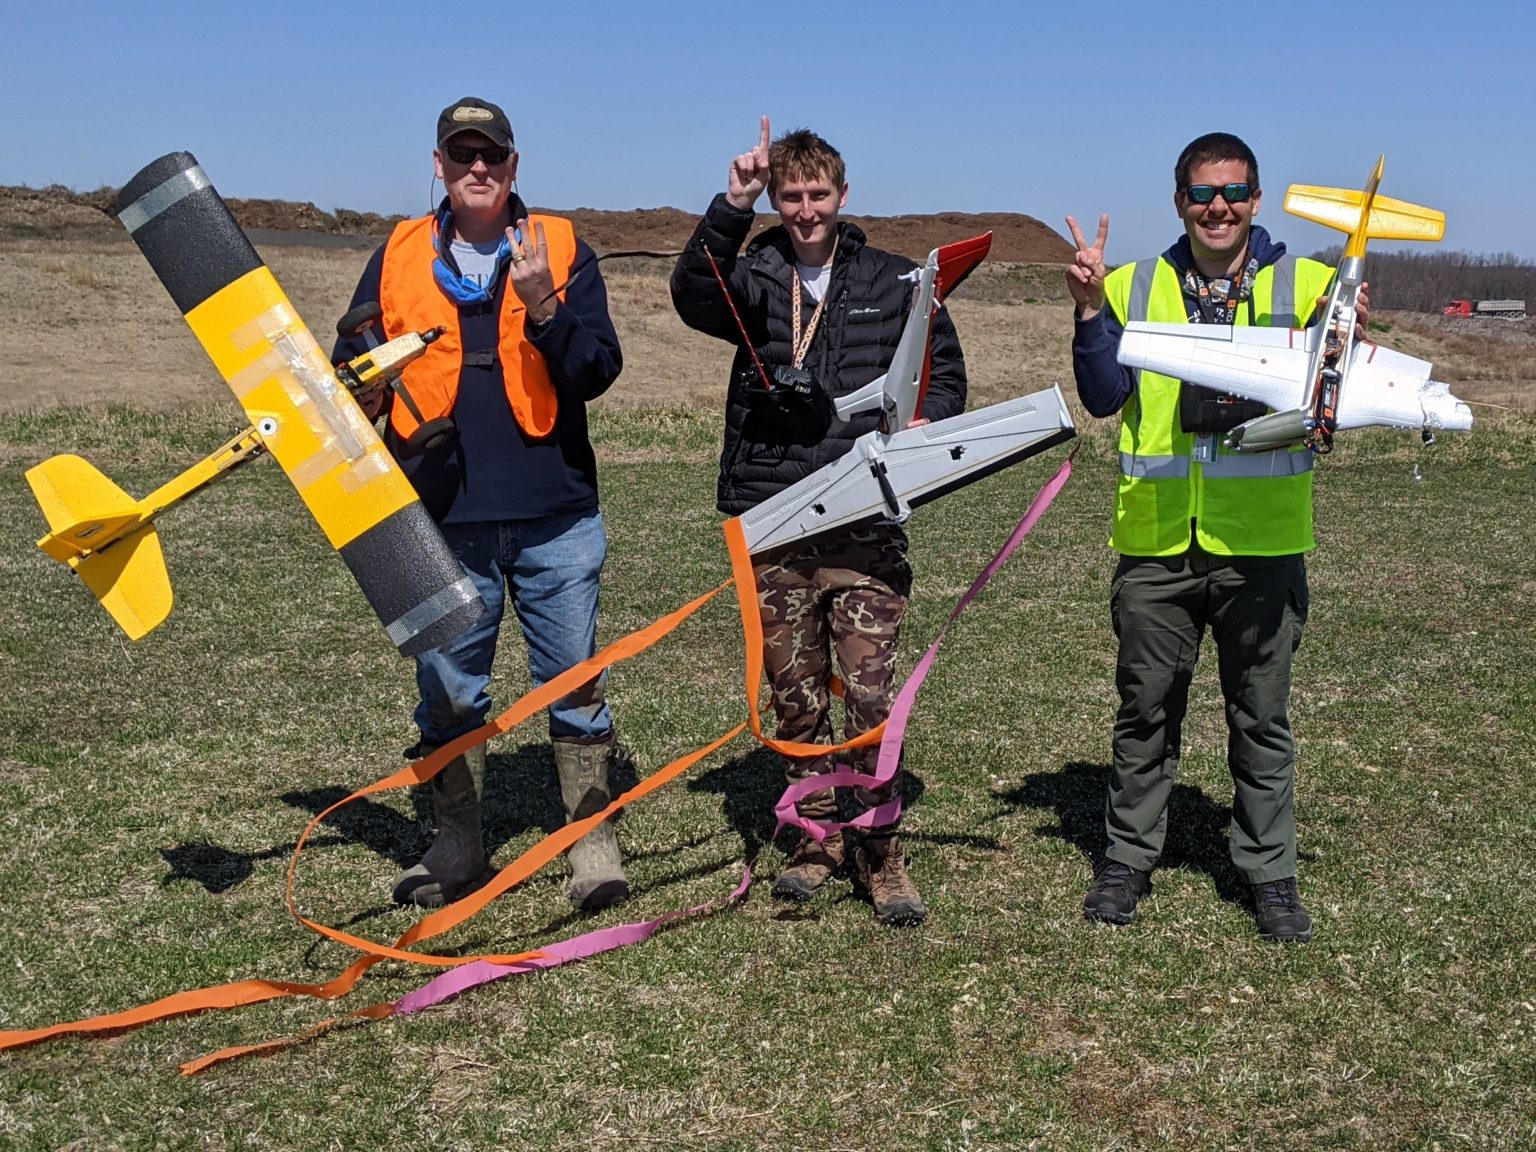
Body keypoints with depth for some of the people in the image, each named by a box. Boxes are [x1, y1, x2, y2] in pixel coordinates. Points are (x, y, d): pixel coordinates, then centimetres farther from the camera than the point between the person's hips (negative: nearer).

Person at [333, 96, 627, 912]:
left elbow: (597, 373, -4)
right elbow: (353, 370, 13)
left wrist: (543, 307, -19)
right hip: (441, 515, 2)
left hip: (554, 513, -1)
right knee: (448, 689, 9)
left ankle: (593, 843, 16)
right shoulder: (398, 258, 9)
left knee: (573, 680, 5)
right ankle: (457, 847, 23)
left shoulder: (562, 250, 4)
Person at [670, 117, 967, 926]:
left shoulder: (895, 282, 10)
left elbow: (946, 370, 17)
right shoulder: (753, 280, 7)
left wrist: (923, 427, -3)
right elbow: (693, 297, -15)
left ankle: (880, 851, 7)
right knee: (796, 698, 9)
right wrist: (730, 210, -26)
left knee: (871, 695, -6)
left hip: (865, 525, -1)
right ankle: (817, 841, 23)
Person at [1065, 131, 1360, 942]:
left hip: (1261, 539, -1)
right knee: (1145, 711, 12)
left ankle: (1270, 873, 22)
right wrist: (1090, 311, -11)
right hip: (1157, 541, 1)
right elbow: (1104, 398, -1)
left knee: (1262, 719, 9)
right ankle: (1127, 859, 25)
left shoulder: (1305, 285, 3)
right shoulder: (1134, 289, 7)